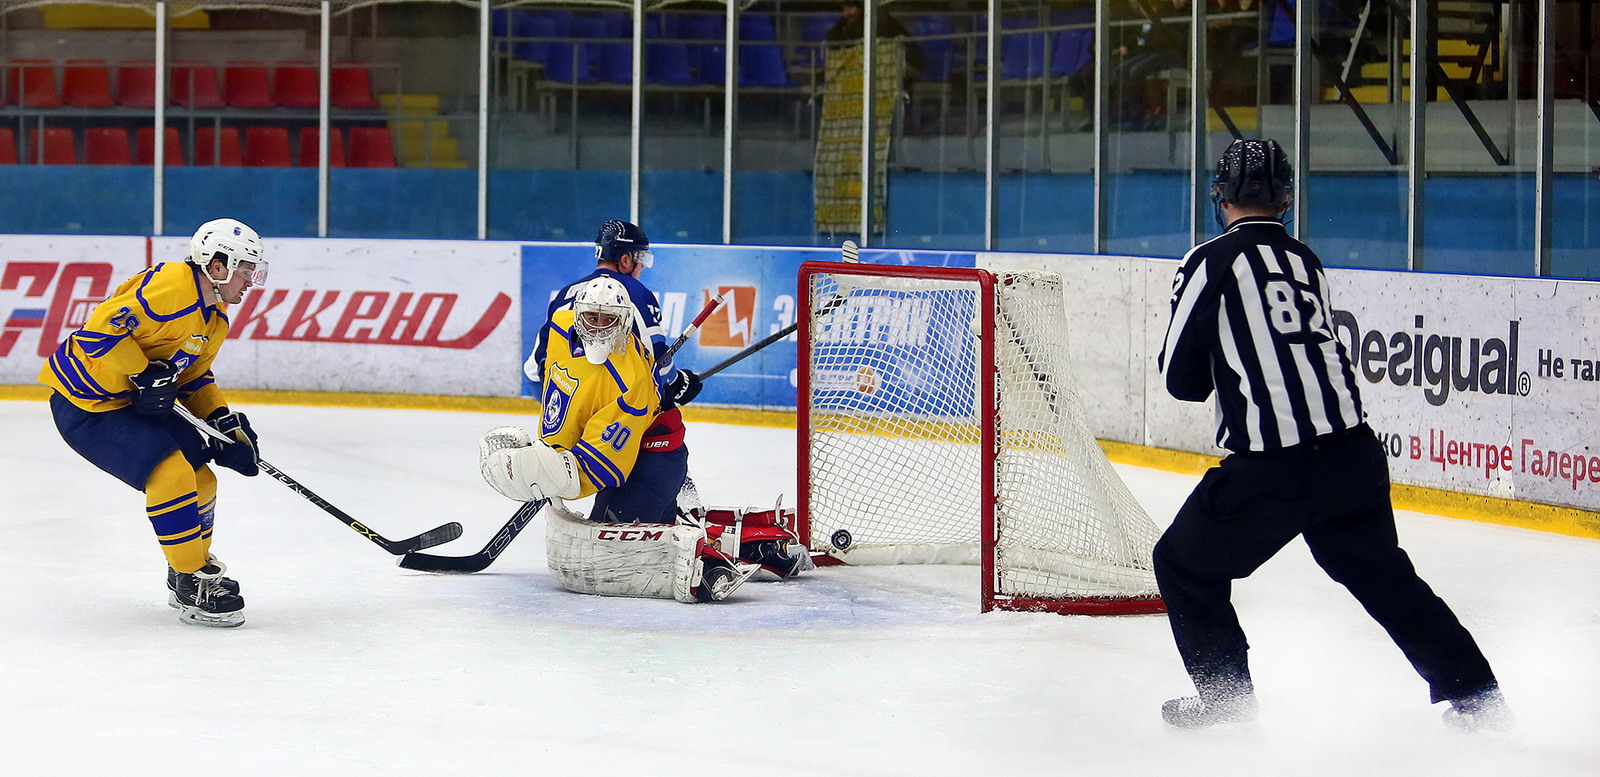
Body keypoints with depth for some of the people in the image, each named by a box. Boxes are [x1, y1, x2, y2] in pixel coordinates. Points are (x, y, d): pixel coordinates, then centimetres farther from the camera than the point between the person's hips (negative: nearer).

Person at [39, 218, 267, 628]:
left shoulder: (215, 317, 8)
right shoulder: (170, 287, -25)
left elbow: (193, 375, 18)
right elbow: (99, 329, -29)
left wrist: (224, 419, 4)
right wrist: (143, 376, -26)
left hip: (135, 402, 10)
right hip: (84, 404, -10)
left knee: (200, 481, 10)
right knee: (171, 474, -21)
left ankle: (194, 571, 32)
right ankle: (192, 585, -10)